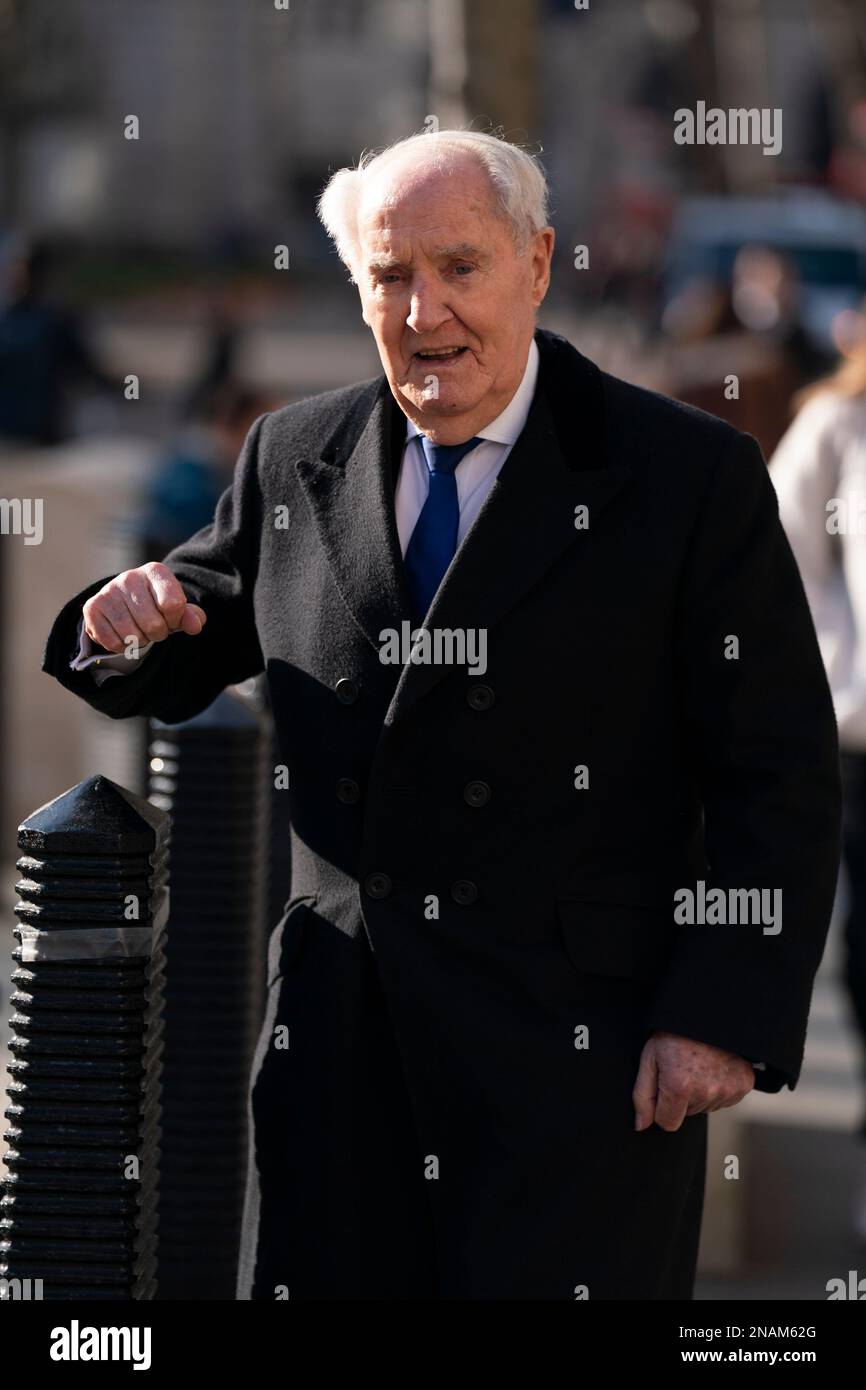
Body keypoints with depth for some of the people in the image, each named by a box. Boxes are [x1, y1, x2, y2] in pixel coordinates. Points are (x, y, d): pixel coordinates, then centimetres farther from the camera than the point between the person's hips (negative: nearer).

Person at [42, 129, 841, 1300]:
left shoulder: (688, 478, -2)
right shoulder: (294, 461, 10)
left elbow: (780, 780, -4)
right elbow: (176, 670, 23)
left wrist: (726, 1017, -13)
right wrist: (132, 622, -2)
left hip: (580, 1056, -4)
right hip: (343, 1048, 4)